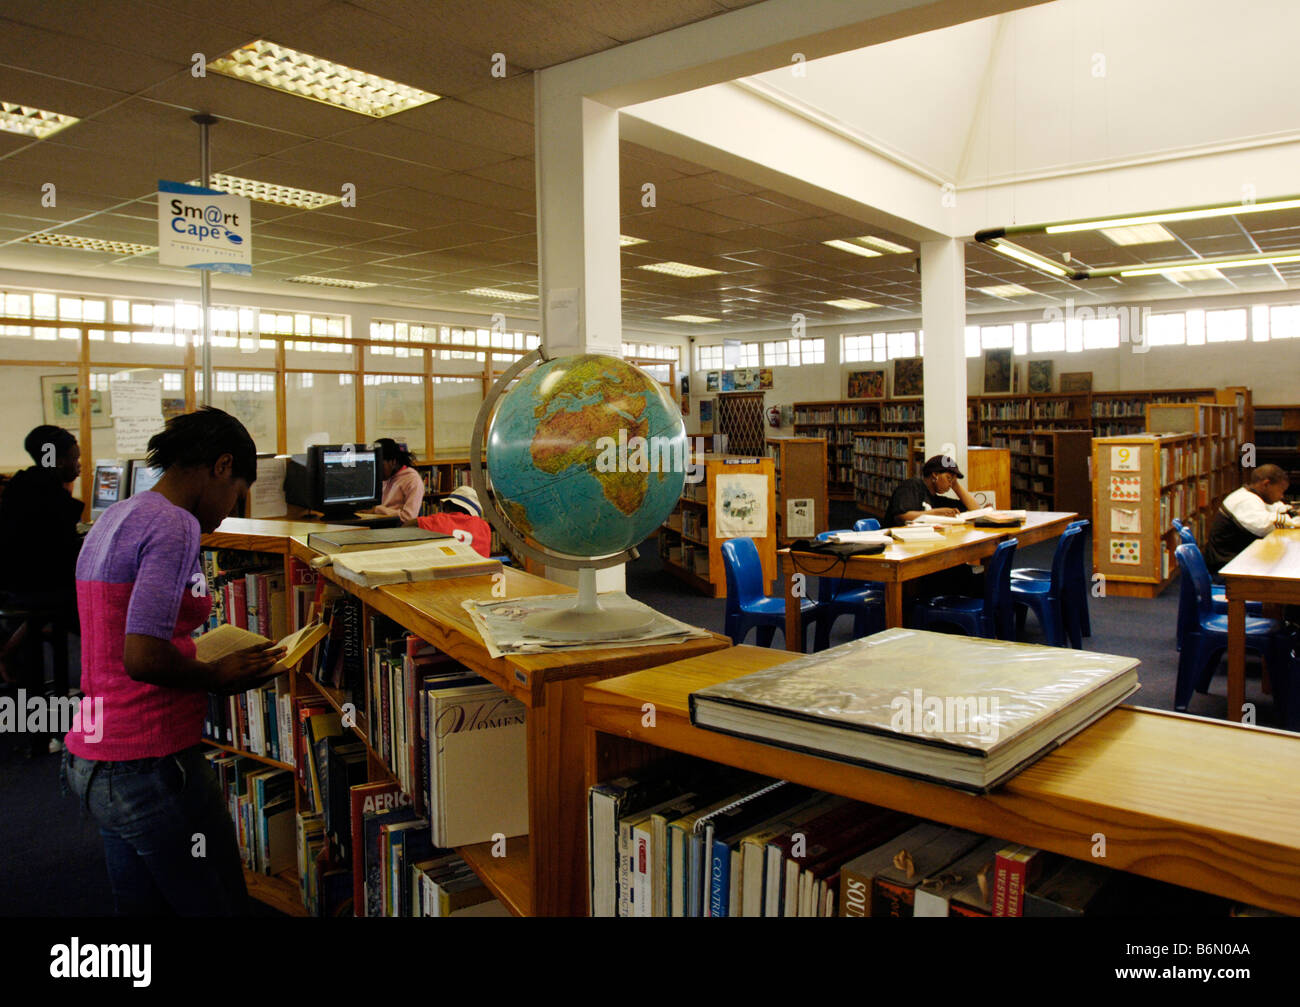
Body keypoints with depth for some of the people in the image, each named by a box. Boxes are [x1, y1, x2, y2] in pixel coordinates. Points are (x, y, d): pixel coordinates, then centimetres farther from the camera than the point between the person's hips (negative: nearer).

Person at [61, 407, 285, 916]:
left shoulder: (112, 520, 13)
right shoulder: (175, 525, -17)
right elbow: (143, 658, -25)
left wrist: (210, 659, 15)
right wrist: (218, 675, -9)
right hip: (151, 767, -10)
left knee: (141, 903, 21)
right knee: (220, 906, 5)